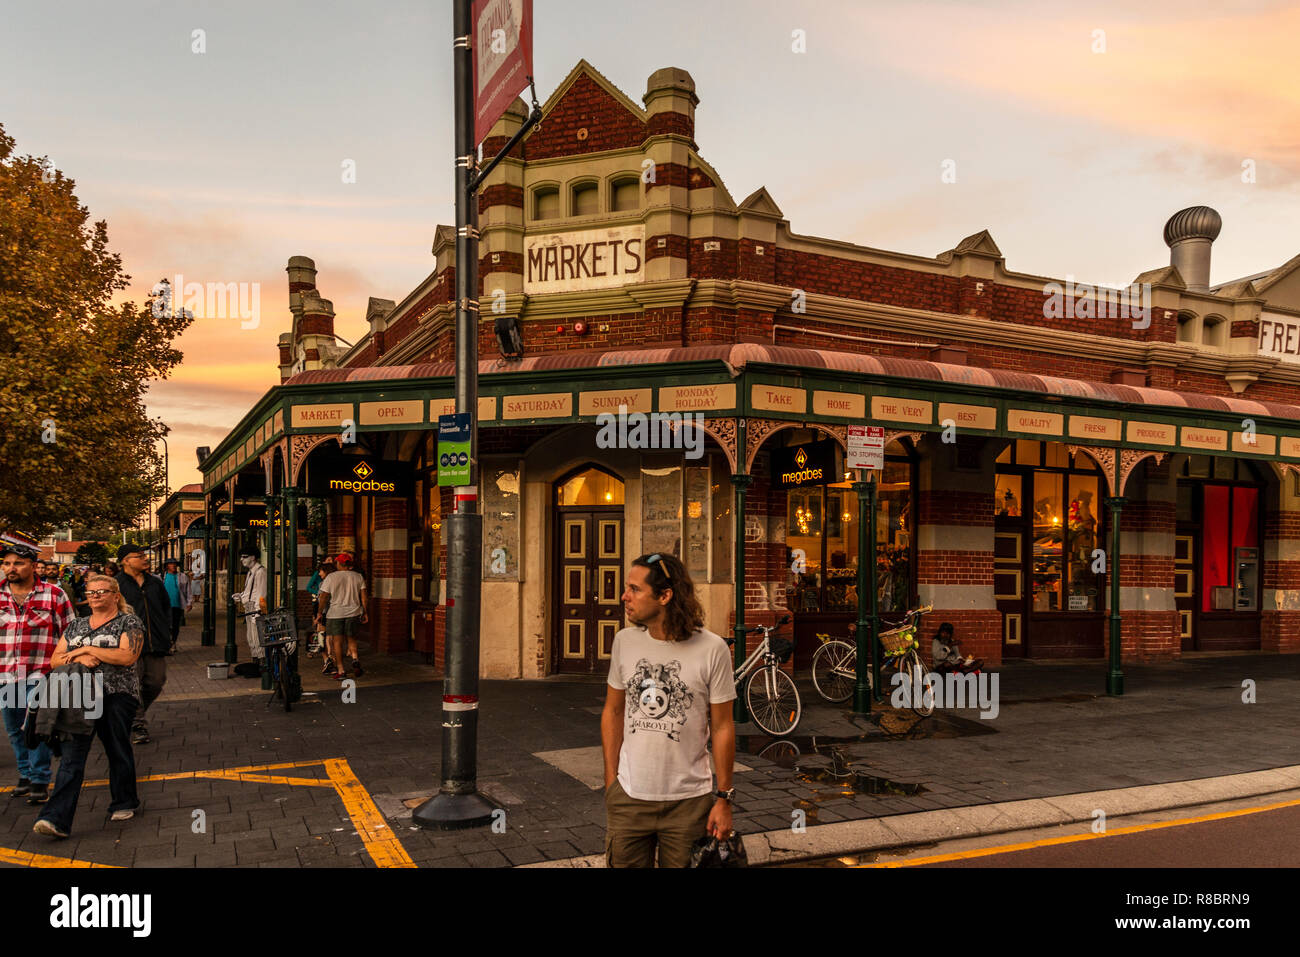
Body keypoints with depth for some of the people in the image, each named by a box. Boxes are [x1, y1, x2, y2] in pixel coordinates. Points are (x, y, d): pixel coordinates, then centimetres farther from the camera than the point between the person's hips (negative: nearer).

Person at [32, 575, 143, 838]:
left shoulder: (129, 623, 1)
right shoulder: (76, 626, 17)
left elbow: (127, 657, -13)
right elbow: (55, 660, 12)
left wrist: (88, 649, -12)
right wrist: (79, 658, -9)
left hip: (117, 695, -3)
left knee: (118, 752, 7)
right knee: (72, 754, -7)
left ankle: (124, 803, 26)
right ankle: (57, 819, -11)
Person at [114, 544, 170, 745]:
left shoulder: (155, 582, 13)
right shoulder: (116, 584, -3)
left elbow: (167, 606, 23)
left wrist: (166, 630, 14)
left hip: (156, 644, 5)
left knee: (155, 683, 8)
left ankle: (137, 713, 31)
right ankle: (137, 725, 7)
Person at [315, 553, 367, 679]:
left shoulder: (331, 577, -5)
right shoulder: (358, 576, 3)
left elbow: (324, 597, -6)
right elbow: (364, 597, 2)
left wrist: (320, 613, 3)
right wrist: (364, 613, 9)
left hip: (335, 613, -2)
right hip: (353, 612, 2)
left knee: (337, 642, 4)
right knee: (351, 639, 15)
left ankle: (340, 671, 3)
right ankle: (355, 659, -11)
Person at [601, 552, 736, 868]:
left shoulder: (712, 649, -12)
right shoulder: (625, 641, -1)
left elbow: (722, 727, -5)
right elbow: (613, 712, 9)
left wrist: (724, 799, -3)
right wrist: (610, 781, 7)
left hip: (689, 801, -2)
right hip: (629, 796, 3)